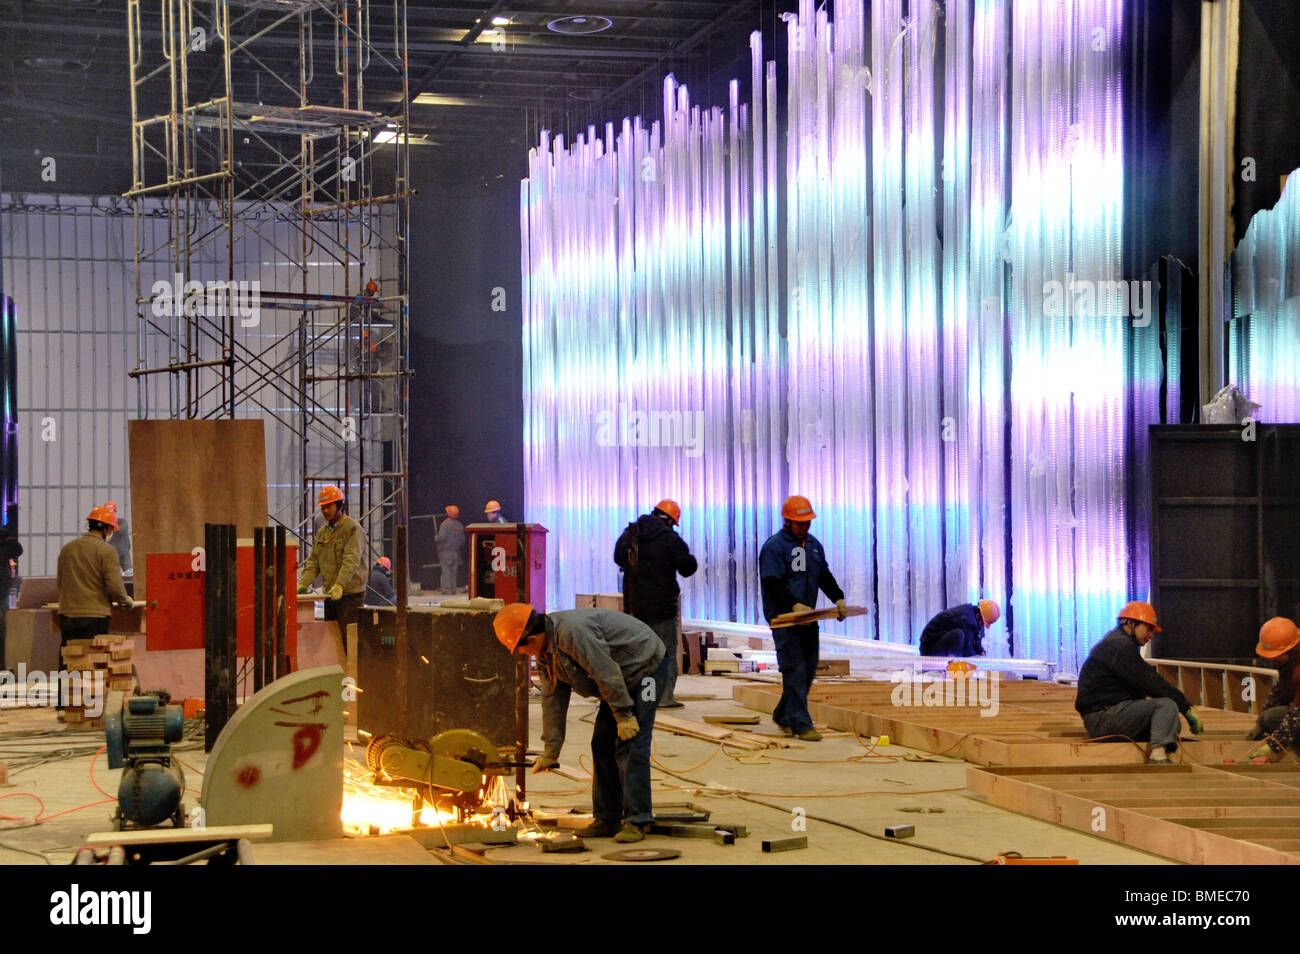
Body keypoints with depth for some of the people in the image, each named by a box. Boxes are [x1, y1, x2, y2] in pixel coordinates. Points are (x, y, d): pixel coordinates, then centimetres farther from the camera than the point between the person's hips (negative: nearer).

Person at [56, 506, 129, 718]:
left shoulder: (67, 548, 10)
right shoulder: (106, 551, -8)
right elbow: (115, 586, -13)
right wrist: (125, 600, 7)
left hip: (68, 613, 5)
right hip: (96, 614, -5)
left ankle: (63, 707, 11)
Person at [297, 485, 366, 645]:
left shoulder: (353, 528, -9)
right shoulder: (322, 532, 16)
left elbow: (351, 561, -21)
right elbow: (313, 562, 14)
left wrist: (339, 585, -32)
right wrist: (303, 583, -2)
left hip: (350, 594, -8)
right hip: (330, 595, 8)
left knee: (347, 637, -12)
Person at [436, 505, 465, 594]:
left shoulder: (445, 524, -11)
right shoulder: (460, 525, 7)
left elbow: (441, 537, -20)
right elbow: (463, 539, 10)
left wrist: (435, 538, 0)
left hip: (445, 551, -5)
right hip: (456, 552, 5)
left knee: (446, 571, -3)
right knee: (454, 571, 11)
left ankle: (447, 589, -4)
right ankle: (453, 589, 13)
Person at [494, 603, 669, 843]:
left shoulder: (573, 631, -30)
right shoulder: (545, 654, 3)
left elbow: (606, 672, -30)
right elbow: (553, 700, 8)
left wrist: (624, 715, -26)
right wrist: (550, 752, 7)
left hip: (646, 665, -10)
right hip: (623, 678, 10)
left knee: (631, 746, -16)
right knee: (602, 745, 7)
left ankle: (636, 822, -15)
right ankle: (607, 820, 13)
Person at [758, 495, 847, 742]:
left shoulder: (814, 544, 16)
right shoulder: (774, 546, -9)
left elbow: (825, 576, 22)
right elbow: (772, 583, -17)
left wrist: (838, 598, 5)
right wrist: (794, 605, -29)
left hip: (807, 617, 8)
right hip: (783, 617, -8)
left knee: (809, 668, 11)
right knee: (795, 670, -11)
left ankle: (783, 716, 27)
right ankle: (801, 725, -9)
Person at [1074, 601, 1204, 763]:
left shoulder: (1114, 643, 24)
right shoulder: (1120, 646, -11)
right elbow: (1151, 683, -17)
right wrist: (1186, 707, -15)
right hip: (1103, 714, -11)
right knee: (1167, 705, -21)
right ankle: (1158, 756, -36)